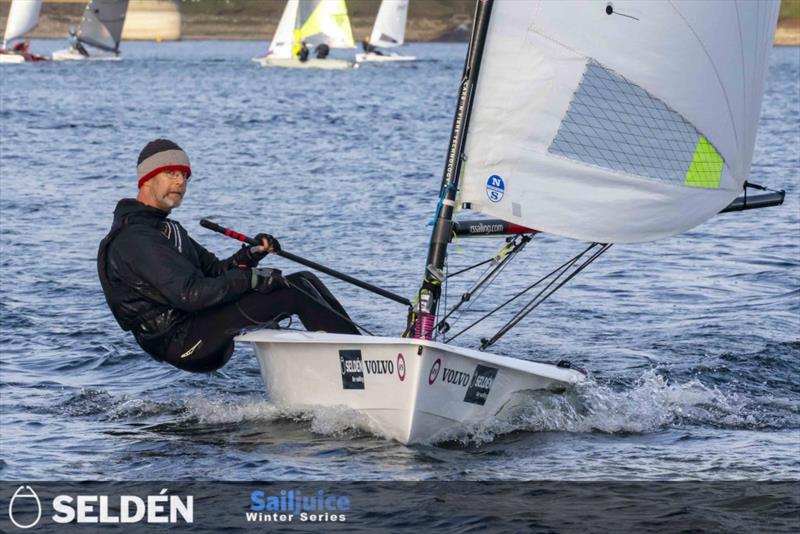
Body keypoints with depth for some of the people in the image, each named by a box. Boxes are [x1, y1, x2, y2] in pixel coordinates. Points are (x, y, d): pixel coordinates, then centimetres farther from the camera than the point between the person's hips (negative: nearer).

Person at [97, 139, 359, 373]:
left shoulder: (165, 228, 19)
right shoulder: (136, 239, -16)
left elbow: (213, 271, 16)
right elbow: (189, 294, -25)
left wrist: (248, 256, -5)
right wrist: (251, 279, -19)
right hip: (182, 343, -10)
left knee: (305, 281, 5)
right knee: (290, 294, -19)